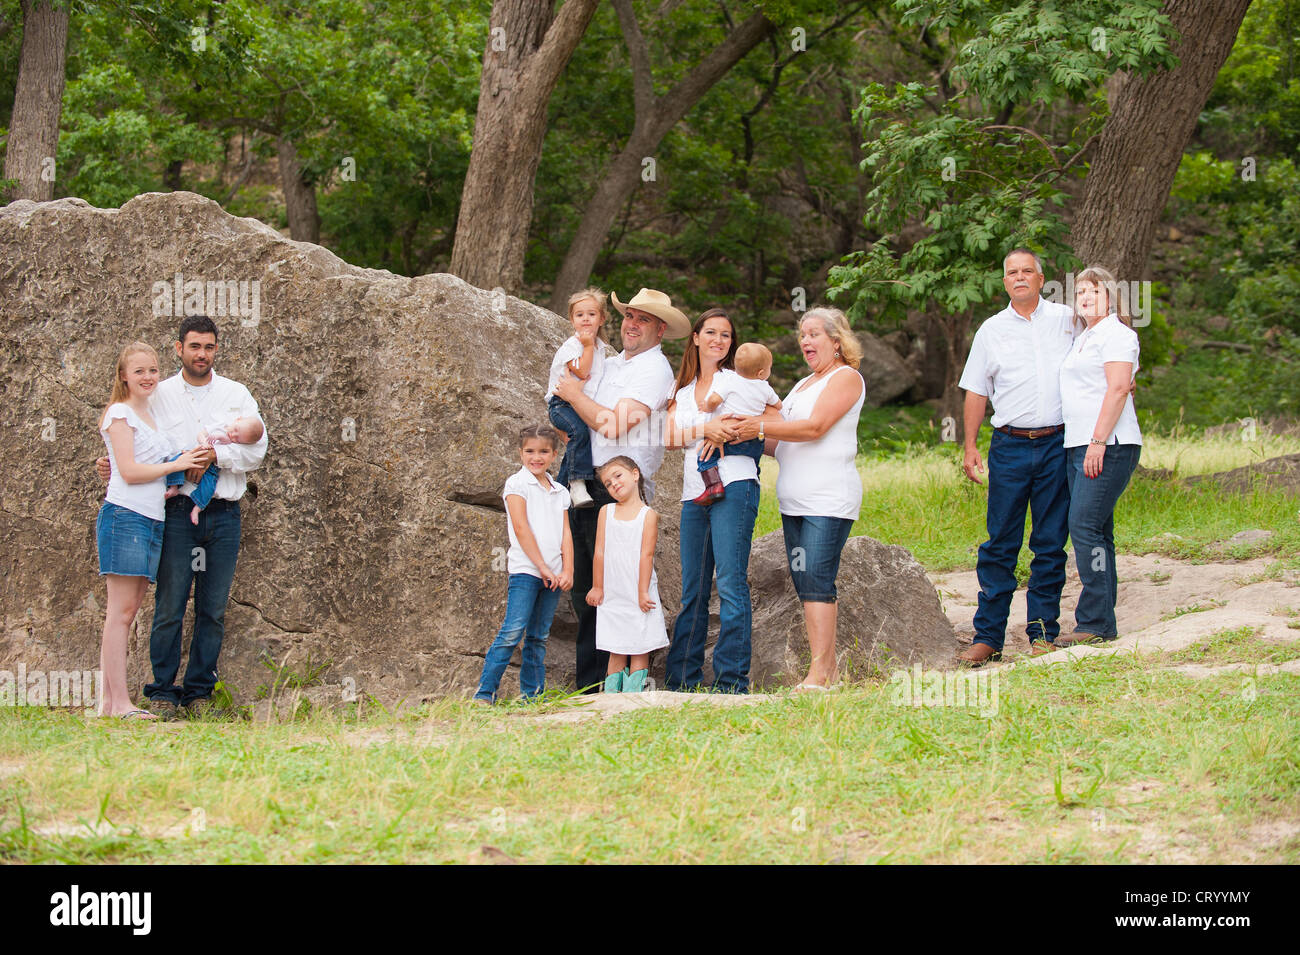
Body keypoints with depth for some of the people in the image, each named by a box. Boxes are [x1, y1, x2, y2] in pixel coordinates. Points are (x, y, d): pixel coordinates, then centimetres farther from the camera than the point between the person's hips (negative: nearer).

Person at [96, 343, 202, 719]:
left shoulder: (150, 416, 22)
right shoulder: (120, 413, -4)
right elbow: (129, 471, -13)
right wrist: (177, 464, -6)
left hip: (152, 519, 8)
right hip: (125, 516, -8)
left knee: (127, 612, 5)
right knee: (122, 610, -10)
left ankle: (109, 701, 4)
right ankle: (119, 702, -13)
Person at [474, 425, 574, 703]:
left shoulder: (559, 491, 16)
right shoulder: (517, 483, 0)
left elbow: (565, 534, 13)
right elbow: (521, 528, -8)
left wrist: (567, 571, -2)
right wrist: (542, 566, -12)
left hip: (552, 574, 6)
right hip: (525, 569, -6)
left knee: (539, 637, 7)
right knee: (513, 631, -14)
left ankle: (533, 696, 11)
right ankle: (484, 694, -14)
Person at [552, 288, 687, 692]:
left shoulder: (654, 368, -5)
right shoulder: (610, 364, 21)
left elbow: (616, 425, -14)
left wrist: (575, 395, -2)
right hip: (588, 485, 8)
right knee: (583, 587, 8)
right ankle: (589, 685, 13)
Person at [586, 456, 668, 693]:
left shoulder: (648, 515, -2)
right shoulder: (606, 512, 7)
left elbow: (646, 554, -8)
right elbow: (600, 552, 6)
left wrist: (643, 592, -12)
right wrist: (597, 587, 4)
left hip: (638, 593, -3)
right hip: (613, 594, 3)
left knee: (639, 648, -2)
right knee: (616, 650, 5)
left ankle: (633, 695, -2)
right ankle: (610, 696, 6)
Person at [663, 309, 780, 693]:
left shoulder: (738, 381, 8)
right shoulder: (683, 392, 20)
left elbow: (776, 420, 0)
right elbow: (669, 437, 6)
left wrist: (729, 431, -10)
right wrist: (705, 429, -10)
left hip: (733, 486, -5)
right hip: (694, 494, 5)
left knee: (731, 583, -12)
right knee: (692, 591, 5)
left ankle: (732, 682, -14)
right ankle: (682, 681, 7)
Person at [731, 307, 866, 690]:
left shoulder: (846, 378, -2)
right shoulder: (803, 385, 24)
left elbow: (815, 427, -15)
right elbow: (782, 441, 22)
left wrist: (761, 427, -19)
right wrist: (745, 434, 6)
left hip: (829, 499, -9)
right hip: (794, 500, 9)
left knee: (817, 581, -14)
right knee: (805, 583, 5)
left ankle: (819, 672, -15)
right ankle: (829, 667, 8)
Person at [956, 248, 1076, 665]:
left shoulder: (1066, 319, 8)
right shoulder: (992, 330, 9)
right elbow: (976, 392, 11)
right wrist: (970, 447, 4)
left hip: (1057, 445, 0)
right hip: (1010, 447, 0)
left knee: (1051, 544, 2)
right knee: (1000, 544, -1)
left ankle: (1044, 633, 9)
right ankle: (987, 637, 2)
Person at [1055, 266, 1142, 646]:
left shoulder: (1115, 333, -6)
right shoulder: (1083, 337, 23)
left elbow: (1118, 389, -16)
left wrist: (1098, 442, -22)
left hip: (1108, 447, -10)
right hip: (1078, 446, 10)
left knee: (1085, 526, -15)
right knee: (1095, 531, 7)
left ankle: (1095, 622, -15)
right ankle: (1101, 624, 8)